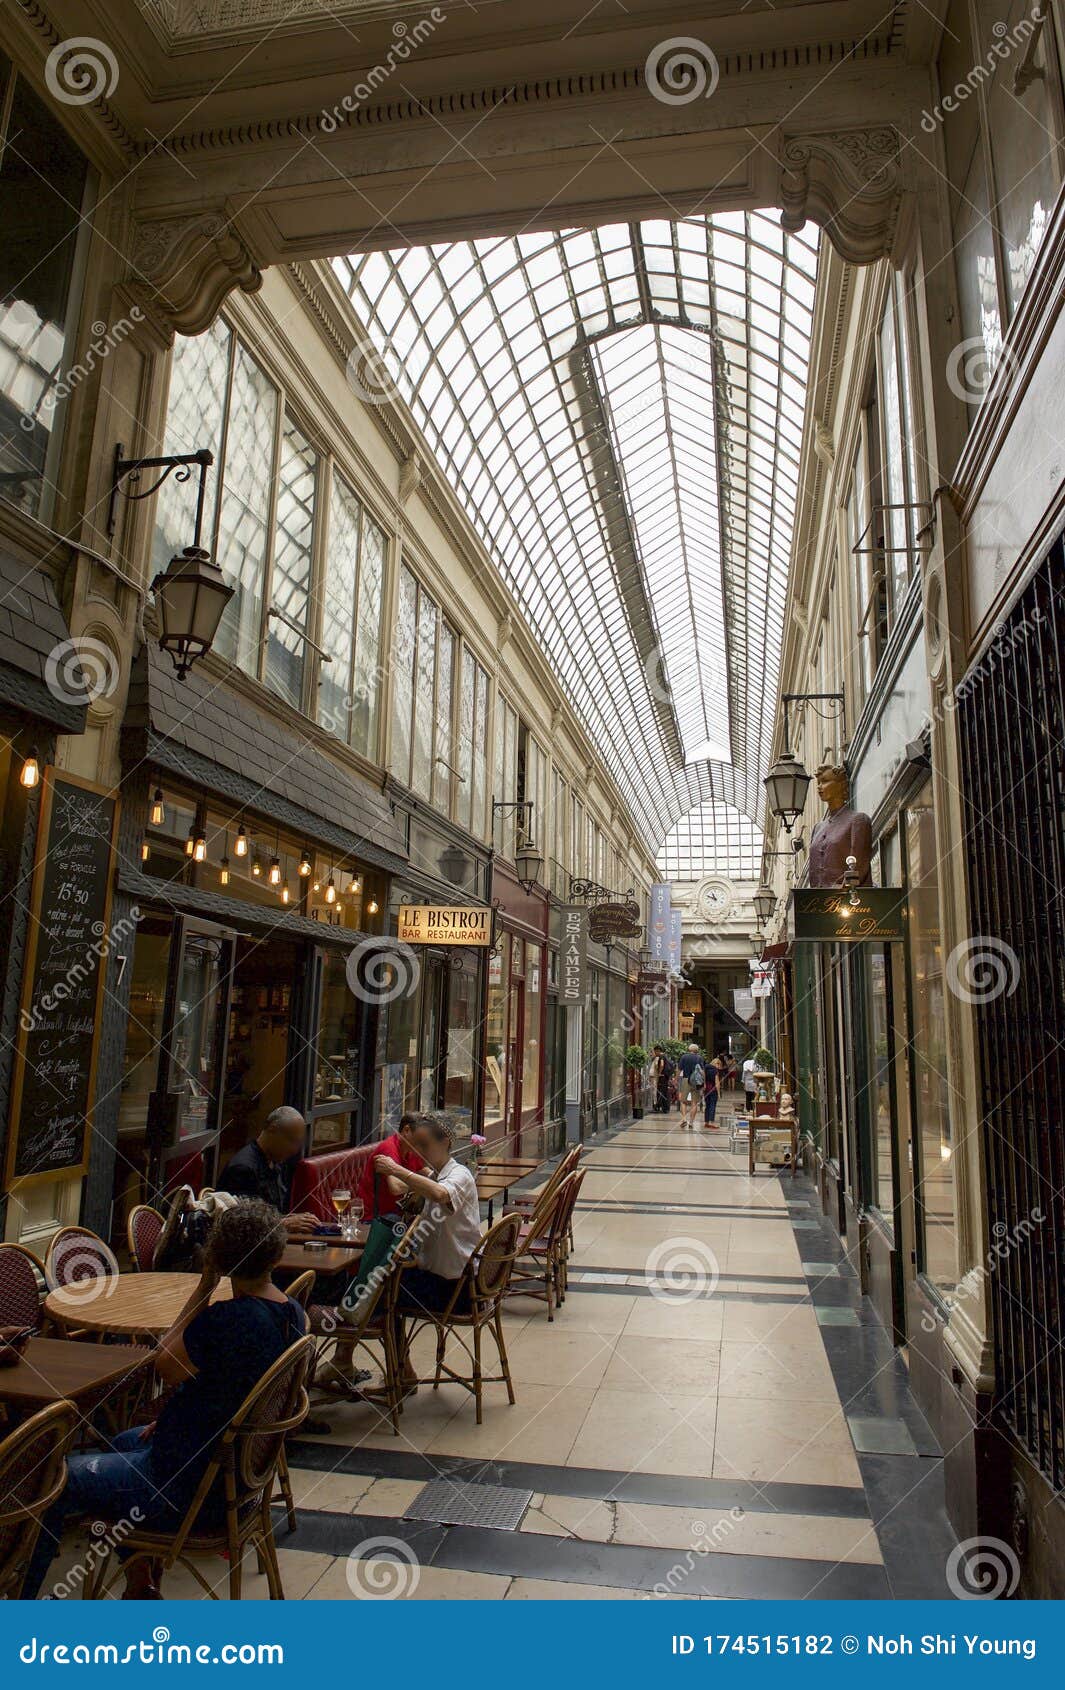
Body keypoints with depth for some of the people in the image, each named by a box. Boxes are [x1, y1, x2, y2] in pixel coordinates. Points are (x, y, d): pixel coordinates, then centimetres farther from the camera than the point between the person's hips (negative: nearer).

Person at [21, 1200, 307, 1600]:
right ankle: (143, 1582, 37)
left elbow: (165, 1367, -13)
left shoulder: (226, 1319, -32)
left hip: (191, 1488, -9)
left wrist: (205, 1284, -13)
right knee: (124, 1442, 33)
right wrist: (170, 1422, 10)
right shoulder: (294, 1315, -6)